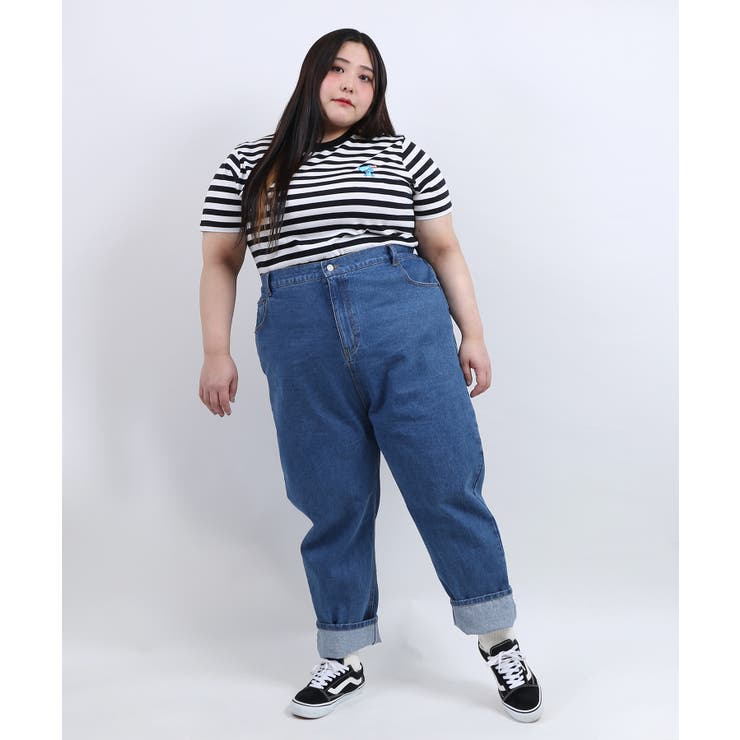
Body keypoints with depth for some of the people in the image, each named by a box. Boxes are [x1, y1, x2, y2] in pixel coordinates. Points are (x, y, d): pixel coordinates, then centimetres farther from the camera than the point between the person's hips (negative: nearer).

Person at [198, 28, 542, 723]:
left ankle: (499, 640, 16)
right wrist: (216, 353, 6)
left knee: (447, 485, -1)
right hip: (300, 345, 1)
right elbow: (220, 262, 14)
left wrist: (473, 334, 6)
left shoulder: (400, 153, 13)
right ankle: (342, 660, 21)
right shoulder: (246, 164, 14)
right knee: (334, 504, 5)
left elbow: (444, 249, 13)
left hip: (408, 325, 0)